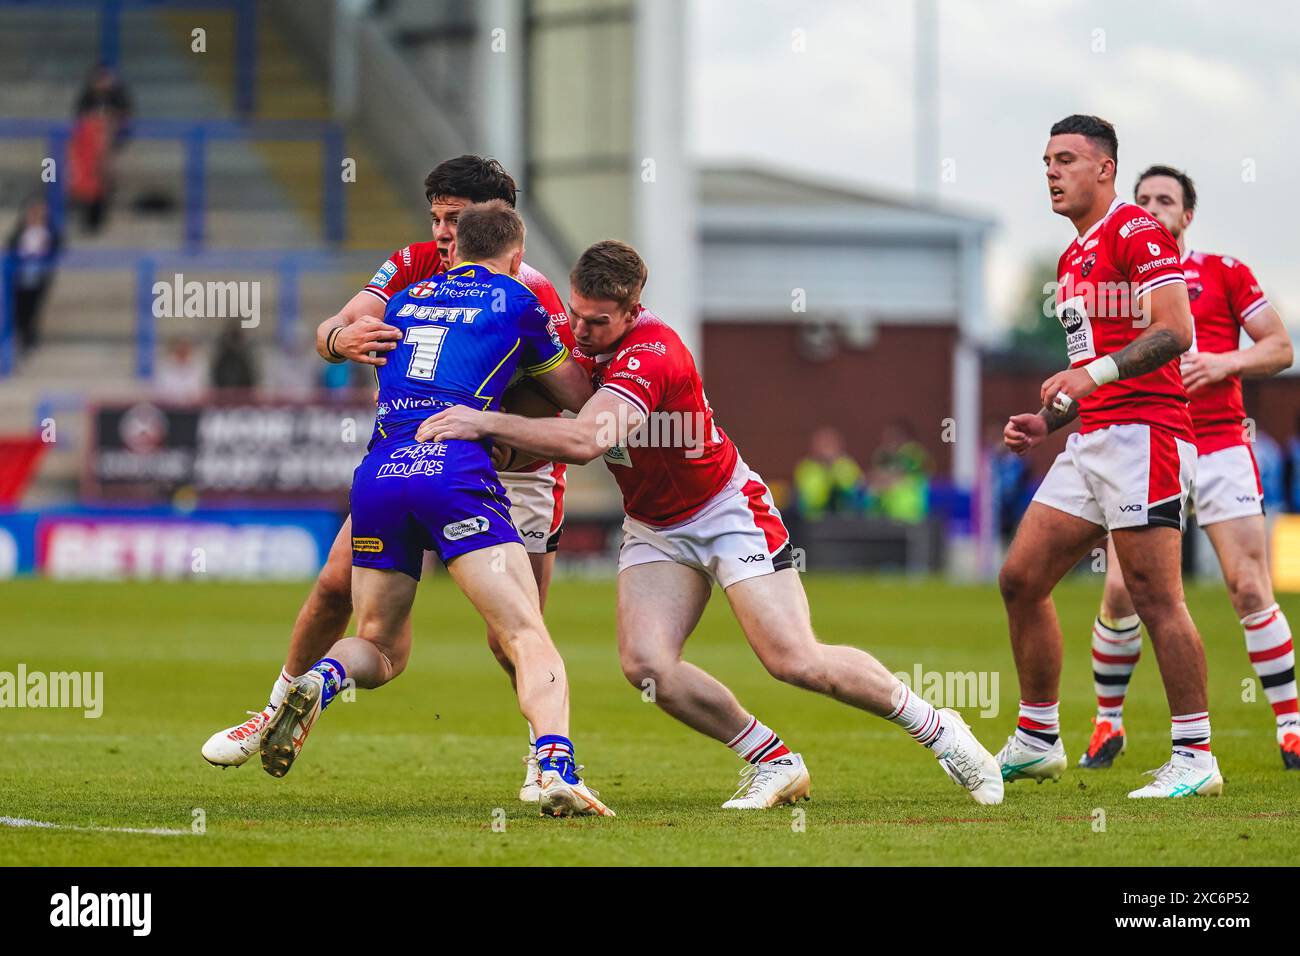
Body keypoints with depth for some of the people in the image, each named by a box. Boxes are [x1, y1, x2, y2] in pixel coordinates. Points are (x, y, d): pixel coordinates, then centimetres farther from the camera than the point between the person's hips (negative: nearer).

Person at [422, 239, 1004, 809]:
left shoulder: (650, 355, -31)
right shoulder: (582, 338, -6)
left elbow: (585, 440, -45)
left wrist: (484, 422, -46)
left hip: (727, 510, -7)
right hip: (653, 530, 7)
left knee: (795, 661, -14)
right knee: (646, 664, -15)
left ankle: (938, 729, 7)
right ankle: (773, 763, 2)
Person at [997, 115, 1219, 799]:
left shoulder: (1137, 232, -8)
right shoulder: (1075, 256, 22)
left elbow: (1174, 331, -20)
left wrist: (1095, 374, -28)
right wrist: (1048, 421, 17)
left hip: (1142, 435, -10)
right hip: (1090, 443, 10)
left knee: (1155, 597, -11)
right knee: (1021, 580, 7)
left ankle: (1195, 757, -7)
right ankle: (1036, 742, 16)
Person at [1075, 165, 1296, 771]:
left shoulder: (1223, 272, 6)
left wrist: (1227, 362, -13)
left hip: (1220, 445, -2)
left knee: (1249, 589, -10)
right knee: (1120, 592, -6)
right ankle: (1107, 723, 12)